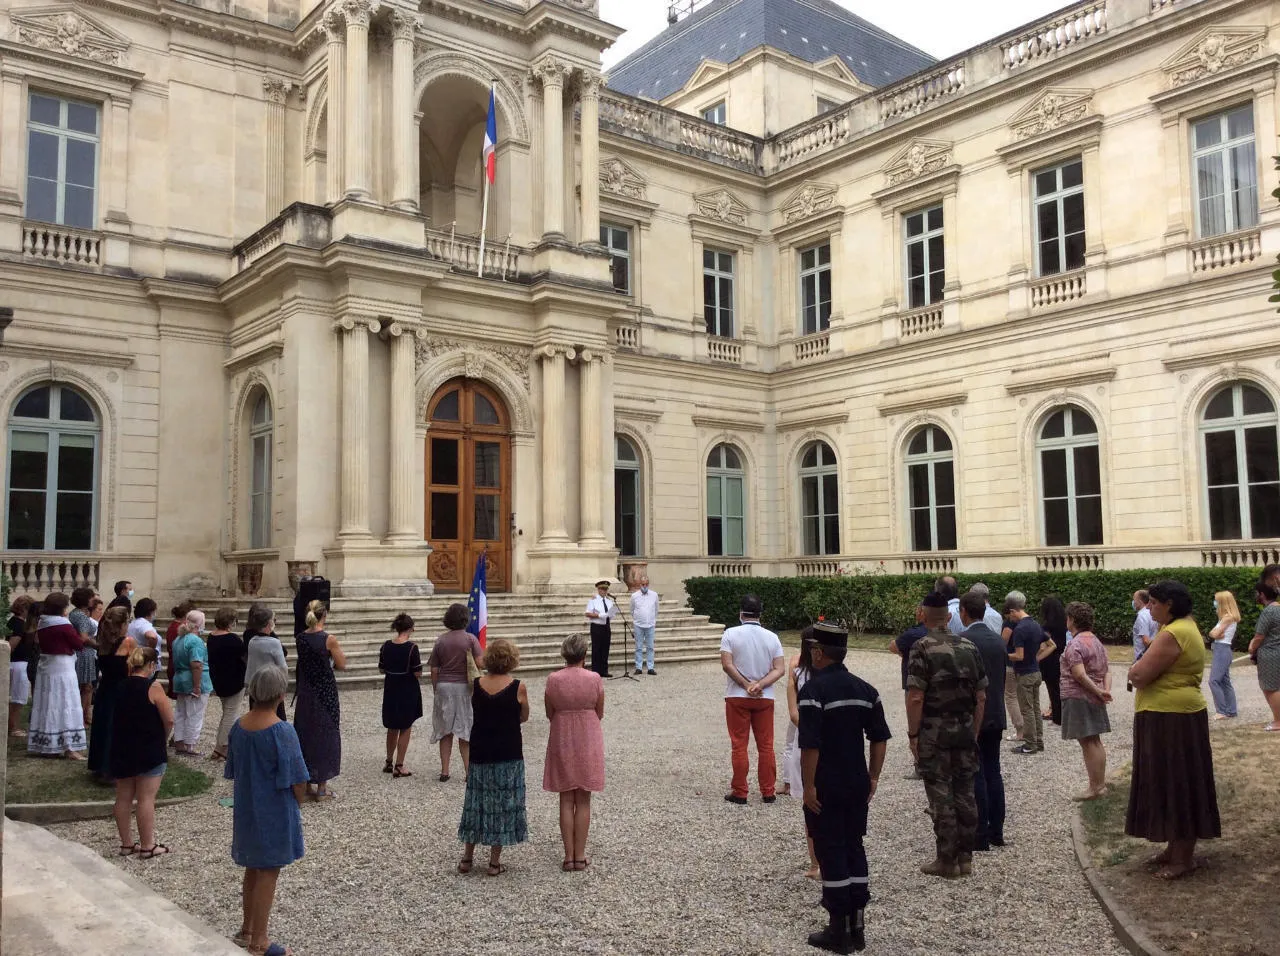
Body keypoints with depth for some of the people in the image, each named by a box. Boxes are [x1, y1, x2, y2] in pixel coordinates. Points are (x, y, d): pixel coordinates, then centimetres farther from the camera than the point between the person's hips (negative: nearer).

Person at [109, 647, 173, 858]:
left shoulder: (121, 686, 6)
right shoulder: (153, 688, -14)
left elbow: (116, 719, 14)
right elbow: (169, 720, -15)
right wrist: (161, 739, 4)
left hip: (121, 751, 7)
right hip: (148, 752, -7)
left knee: (123, 798, 12)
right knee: (146, 799, -1)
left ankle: (127, 843, 21)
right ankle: (147, 846, 5)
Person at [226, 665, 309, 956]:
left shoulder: (239, 727, -3)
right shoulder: (282, 731, -22)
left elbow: (233, 770, 8)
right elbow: (296, 780, -18)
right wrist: (298, 801, 0)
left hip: (246, 809, 6)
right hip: (275, 812, -6)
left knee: (253, 869, 21)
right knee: (268, 873, 6)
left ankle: (247, 929, 35)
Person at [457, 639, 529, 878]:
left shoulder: (475, 685, -5)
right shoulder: (518, 688, -12)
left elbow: (476, 712, 7)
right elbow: (523, 717, 1)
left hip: (480, 751, 3)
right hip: (508, 753, -3)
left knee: (476, 801, 15)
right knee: (503, 803, 7)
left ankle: (467, 858, 23)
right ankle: (495, 862, 12)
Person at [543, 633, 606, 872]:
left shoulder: (553, 680, -10)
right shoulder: (594, 679, -11)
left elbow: (550, 714, 0)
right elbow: (599, 714, 0)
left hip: (561, 742, 1)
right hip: (588, 742, 0)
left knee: (566, 801, 9)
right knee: (583, 801, 9)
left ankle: (569, 857, 11)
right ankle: (580, 856, 12)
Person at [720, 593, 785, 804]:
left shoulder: (731, 634, -8)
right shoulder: (772, 637, 0)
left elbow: (727, 665, -16)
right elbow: (780, 669, -6)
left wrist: (746, 685, -12)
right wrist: (760, 685, -13)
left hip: (737, 698, -2)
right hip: (765, 699, 2)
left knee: (739, 746, 5)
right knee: (766, 746, 10)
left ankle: (739, 792, 8)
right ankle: (768, 792, 15)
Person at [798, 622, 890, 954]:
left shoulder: (814, 690, -17)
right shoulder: (865, 689, 5)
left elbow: (810, 745, -22)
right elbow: (880, 739, 8)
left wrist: (809, 787, -15)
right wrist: (873, 778, 15)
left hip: (826, 789, -6)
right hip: (858, 787, 7)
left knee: (831, 854, 2)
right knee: (854, 849, 16)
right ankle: (857, 927, 22)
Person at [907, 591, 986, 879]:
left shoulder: (923, 648, -11)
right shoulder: (969, 647, 5)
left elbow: (916, 697, -16)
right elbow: (981, 697, 7)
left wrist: (913, 734, -8)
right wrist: (974, 732, 15)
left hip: (934, 733, -5)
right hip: (965, 731, 5)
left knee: (941, 796, 2)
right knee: (965, 794, 11)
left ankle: (946, 861, 8)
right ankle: (965, 857, 18)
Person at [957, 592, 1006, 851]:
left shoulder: (963, 641, -16)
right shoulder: (998, 639, 7)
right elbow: (1002, 678, 14)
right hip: (996, 716, 7)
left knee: (976, 776, -2)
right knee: (993, 772, 13)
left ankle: (981, 836, 2)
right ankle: (996, 831, 19)